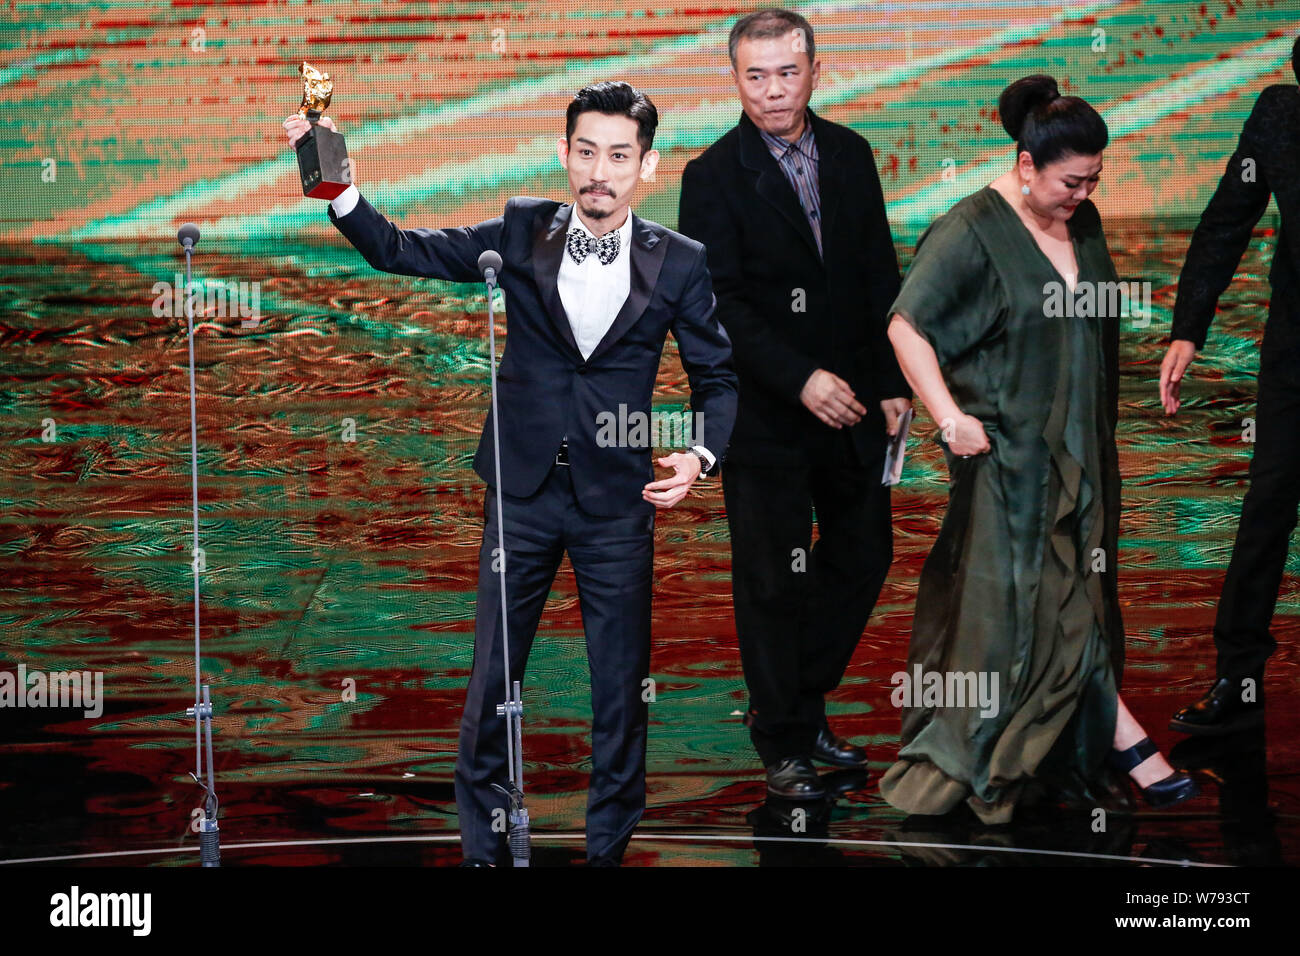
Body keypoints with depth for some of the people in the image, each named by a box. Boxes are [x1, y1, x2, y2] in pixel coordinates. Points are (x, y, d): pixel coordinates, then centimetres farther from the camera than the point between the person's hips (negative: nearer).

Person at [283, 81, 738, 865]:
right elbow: (401, 252, 3)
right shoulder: (522, 235, 0)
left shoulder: (679, 264, -3)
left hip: (616, 503, -1)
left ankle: (609, 846, 23)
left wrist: (701, 455, -15)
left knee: (621, 684, 7)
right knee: (492, 679, 5)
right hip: (523, 491, 1)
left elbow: (718, 378, 4)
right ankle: (483, 847, 17)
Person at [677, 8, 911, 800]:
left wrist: (894, 382, 4)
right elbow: (721, 304, -16)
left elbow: (880, 276, 10)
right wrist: (800, 380, -24)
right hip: (766, 416, -5)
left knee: (864, 558, 12)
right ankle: (784, 742, 16)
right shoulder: (714, 177, -11)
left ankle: (805, 705, 29)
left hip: (851, 406, 5)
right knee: (774, 581, 4)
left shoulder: (850, 155, 5)